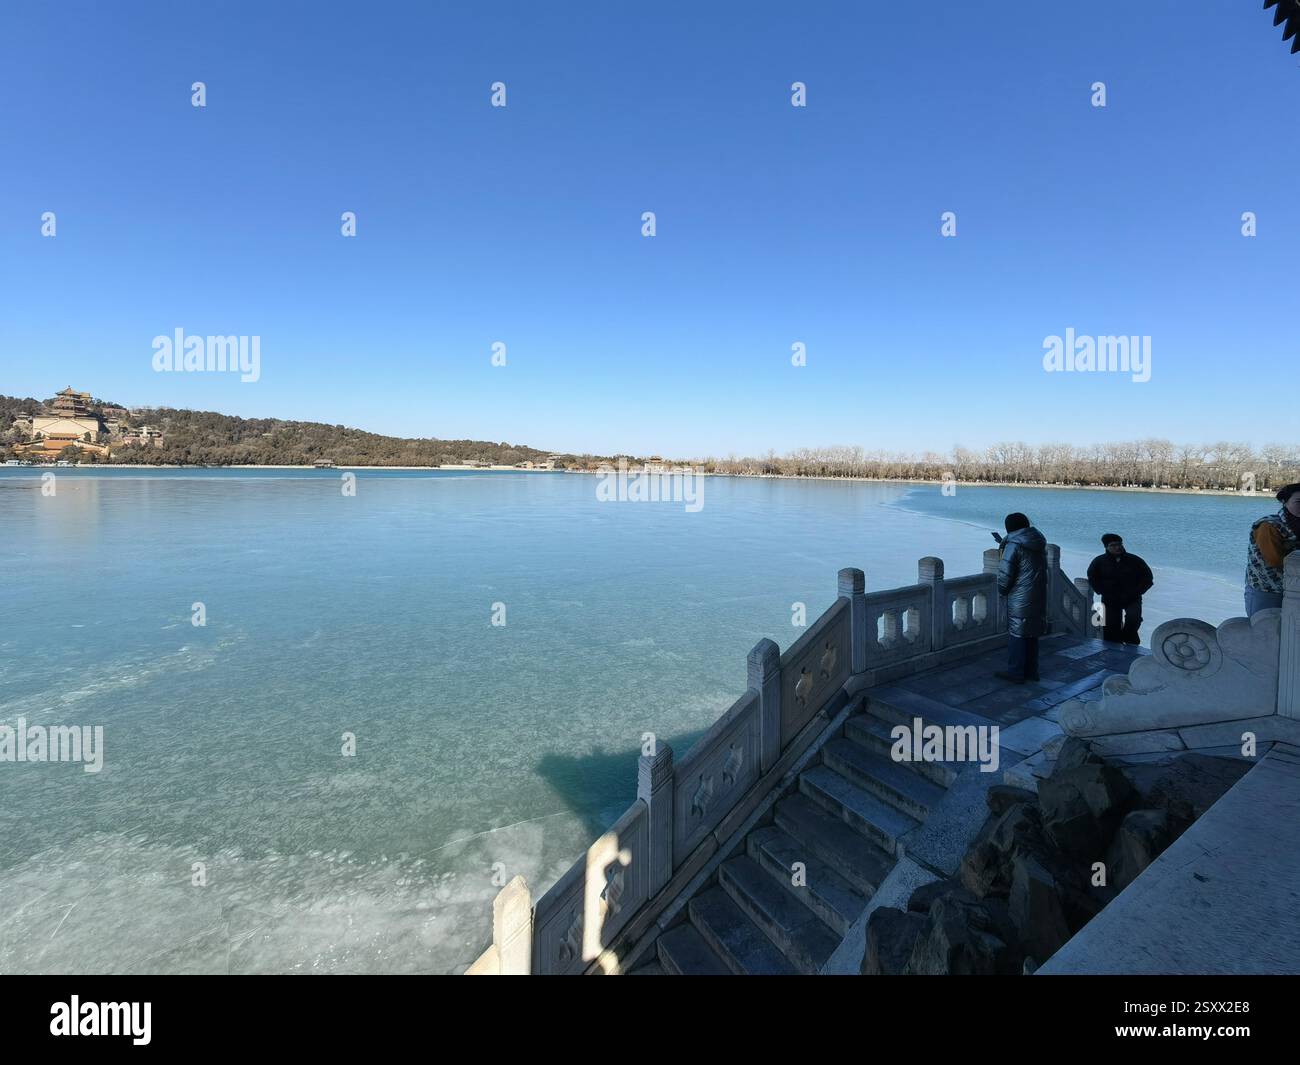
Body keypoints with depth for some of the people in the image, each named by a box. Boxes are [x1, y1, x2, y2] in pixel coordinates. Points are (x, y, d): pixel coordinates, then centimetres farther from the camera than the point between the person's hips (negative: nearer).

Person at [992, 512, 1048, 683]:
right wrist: (1003, 543, 31)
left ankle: (1015, 673, 6)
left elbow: (1005, 573, -16)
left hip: (1020, 599, -8)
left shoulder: (1013, 545, -15)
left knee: (1017, 635, 0)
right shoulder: (1039, 542, 10)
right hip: (1038, 597, 8)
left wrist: (1002, 590, 4)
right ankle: (1031, 671, 24)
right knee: (1032, 635, 15)